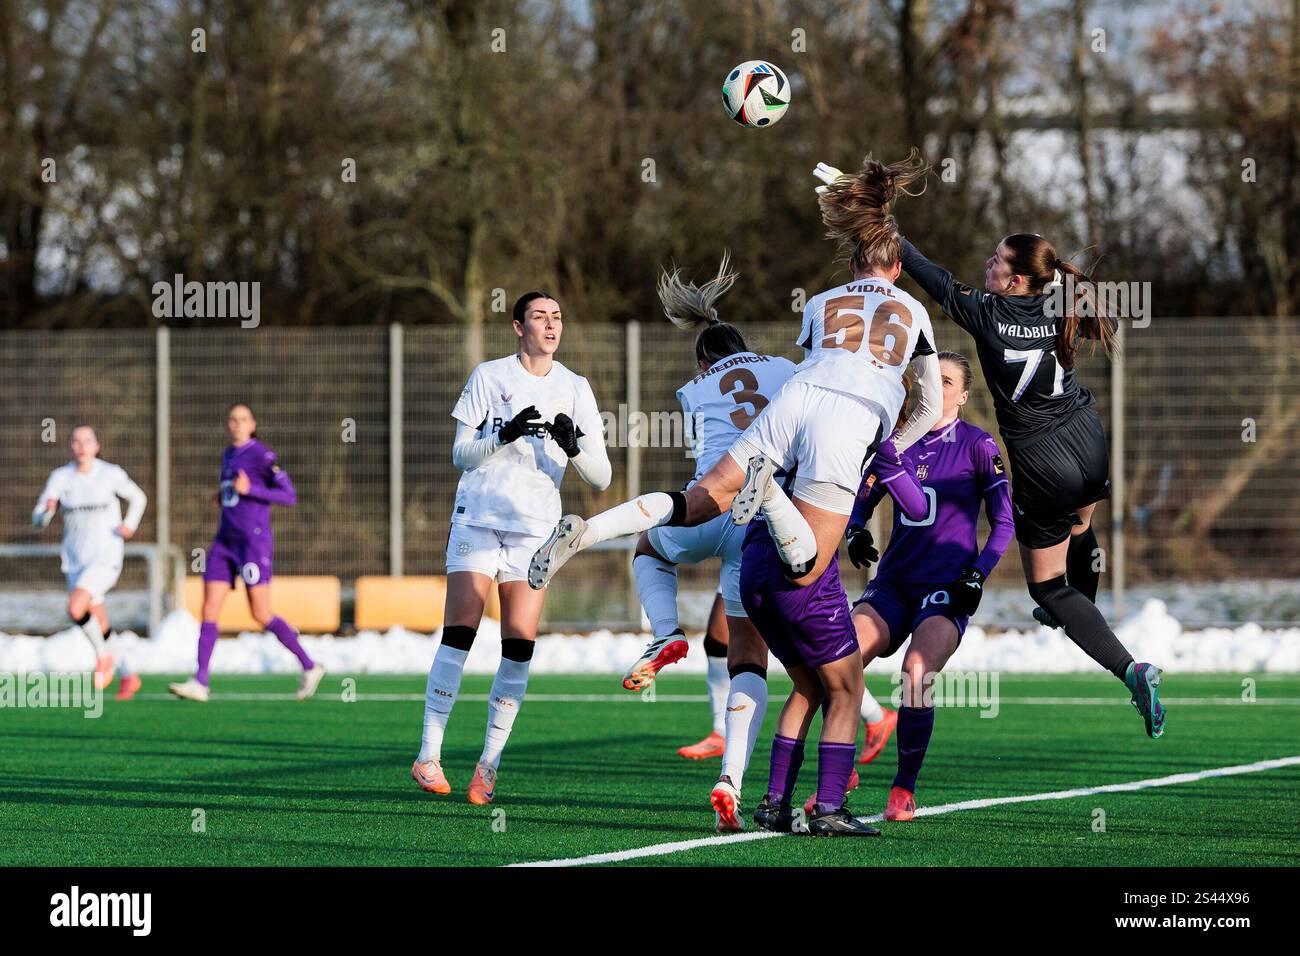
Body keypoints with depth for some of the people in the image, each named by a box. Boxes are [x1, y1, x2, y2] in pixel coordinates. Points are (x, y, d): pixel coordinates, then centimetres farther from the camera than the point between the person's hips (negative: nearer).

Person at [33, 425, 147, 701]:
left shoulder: (111, 474, -6)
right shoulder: (60, 477, -1)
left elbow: (138, 498, 11)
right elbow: (38, 520, -5)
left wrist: (130, 524, -7)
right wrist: (47, 510, -29)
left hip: (106, 557, -4)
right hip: (75, 561, 4)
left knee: (76, 608, -26)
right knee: (99, 626, 10)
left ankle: (104, 656, -1)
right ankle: (128, 676, 30)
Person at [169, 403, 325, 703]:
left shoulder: (263, 455, -7)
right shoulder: (228, 456, 17)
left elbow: (289, 497, -11)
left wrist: (249, 490, -18)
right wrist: (223, 495, 13)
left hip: (254, 541, -7)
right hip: (224, 543, 7)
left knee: (261, 614, -8)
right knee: (209, 610, -4)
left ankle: (310, 667, 8)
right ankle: (200, 682, -7)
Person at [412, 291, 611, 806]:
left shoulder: (575, 389, 8)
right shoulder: (489, 376, 4)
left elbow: (600, 477, 5)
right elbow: (461, 454, 1)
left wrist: (574, 447, -16)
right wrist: (504, 436, -17)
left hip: (535, 530, 2)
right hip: (478, 519, -2)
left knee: (519, 647, -7)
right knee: (459, 634, -11)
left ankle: (489, 764, 0)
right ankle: (429, 755, -5)